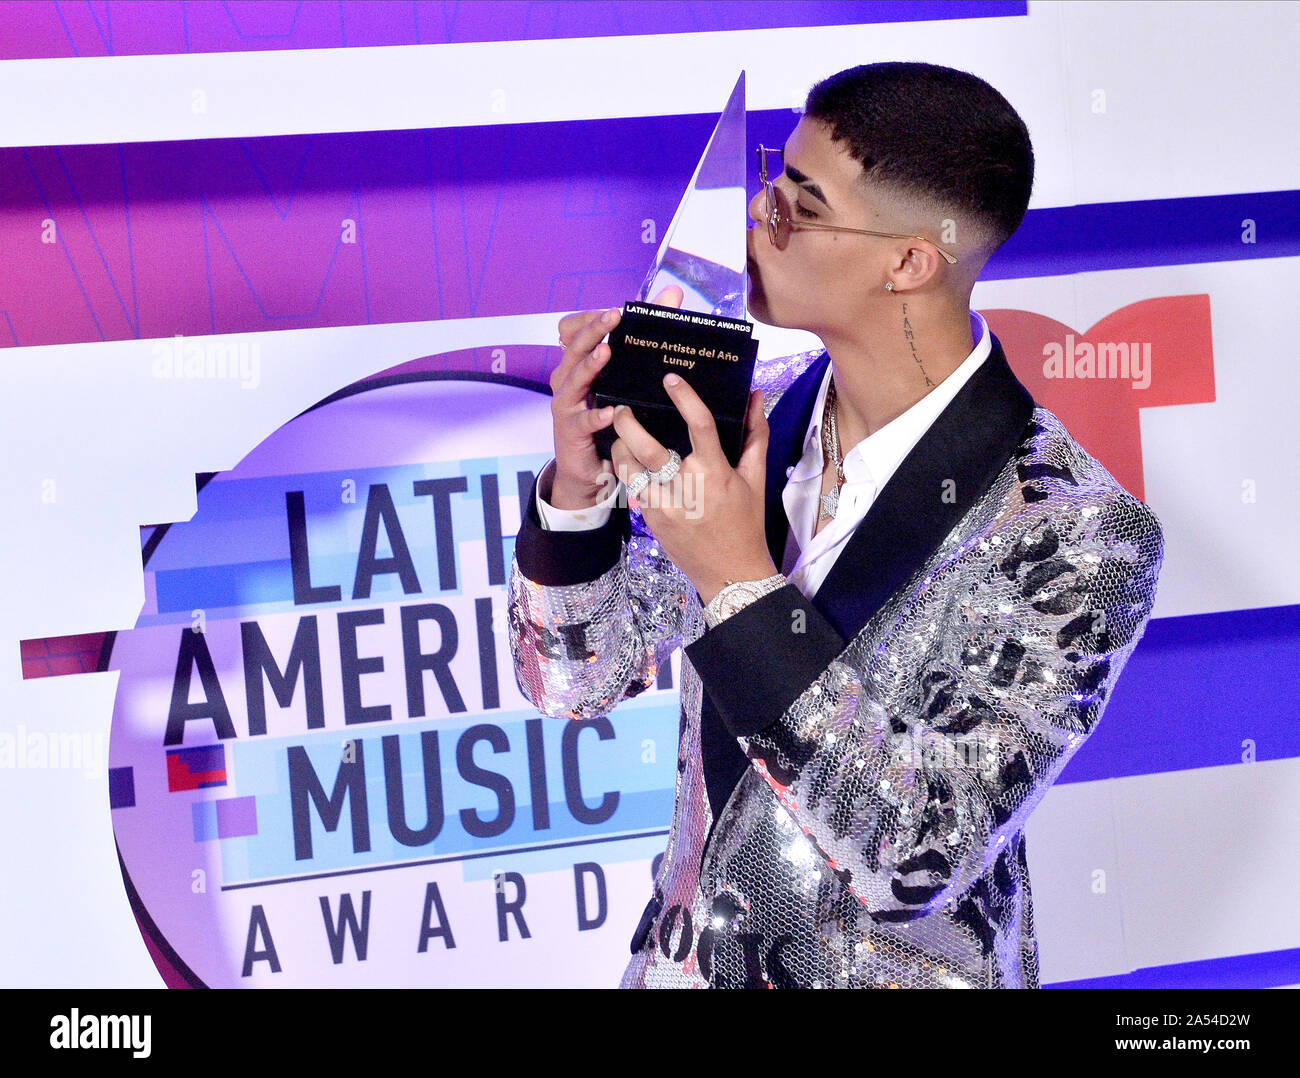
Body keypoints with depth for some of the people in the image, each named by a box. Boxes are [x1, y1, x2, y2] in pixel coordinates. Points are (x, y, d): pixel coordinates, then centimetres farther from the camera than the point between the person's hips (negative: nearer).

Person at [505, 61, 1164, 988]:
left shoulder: (1080, 535, -22)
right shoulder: (754, 416, -7)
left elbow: (921, 860, -28)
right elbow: (573, 680, -2)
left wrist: (740, 582, -33)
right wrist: (579, 485, -19)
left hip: (898, 971, -5)